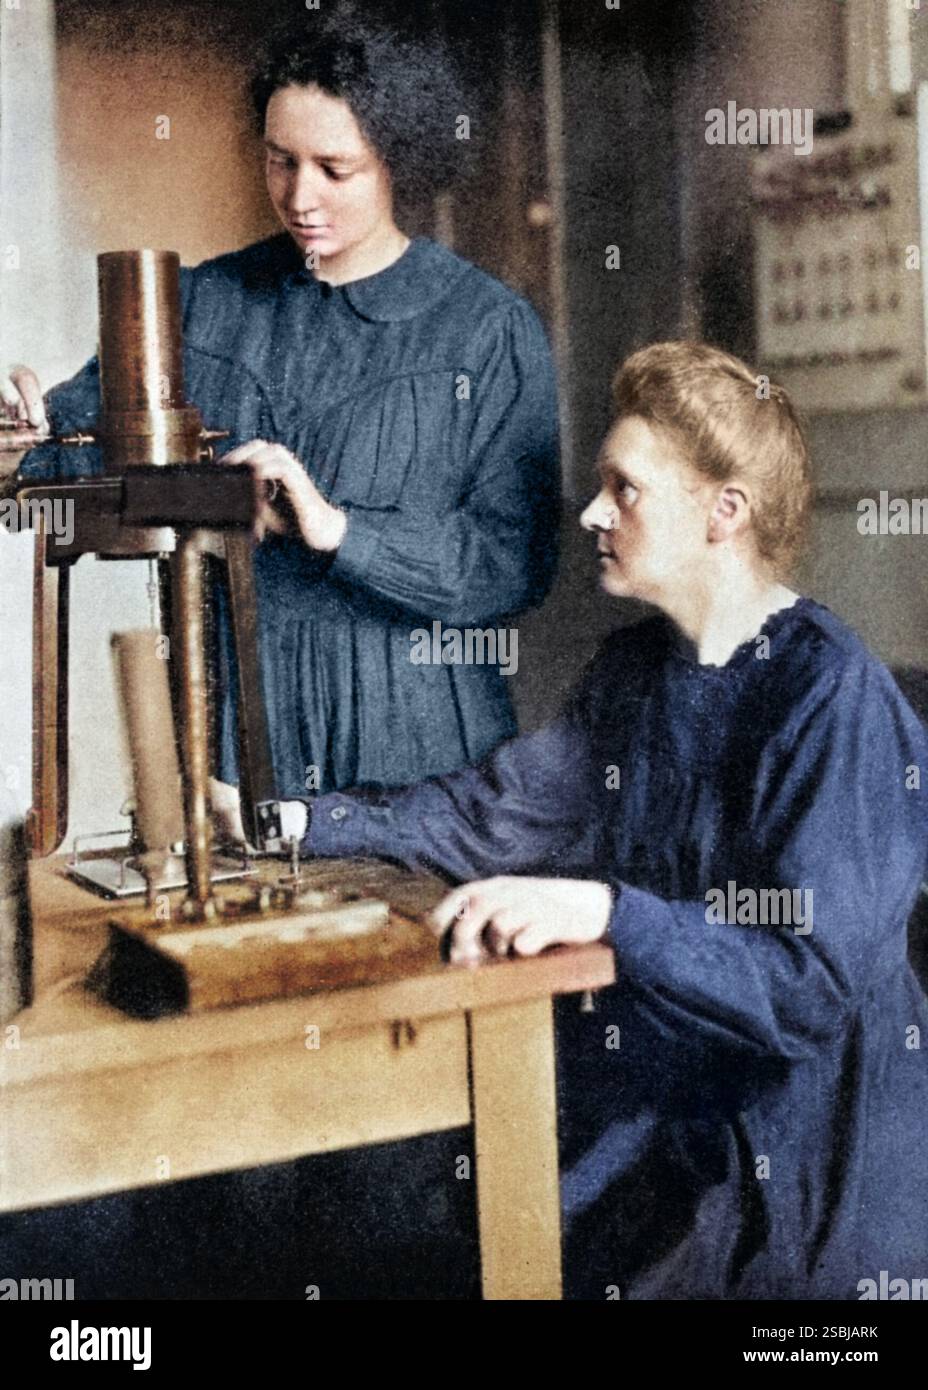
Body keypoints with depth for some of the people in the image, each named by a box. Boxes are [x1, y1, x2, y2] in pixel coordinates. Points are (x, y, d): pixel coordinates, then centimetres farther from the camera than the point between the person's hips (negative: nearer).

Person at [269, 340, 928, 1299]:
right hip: (657, 1092, 6)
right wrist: (305, 823, 5)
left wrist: (604, 910, -35)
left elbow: (813, 984, -25)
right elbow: (500, 813, 10)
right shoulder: (636, 667, 5)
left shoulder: (834, 699, -19)